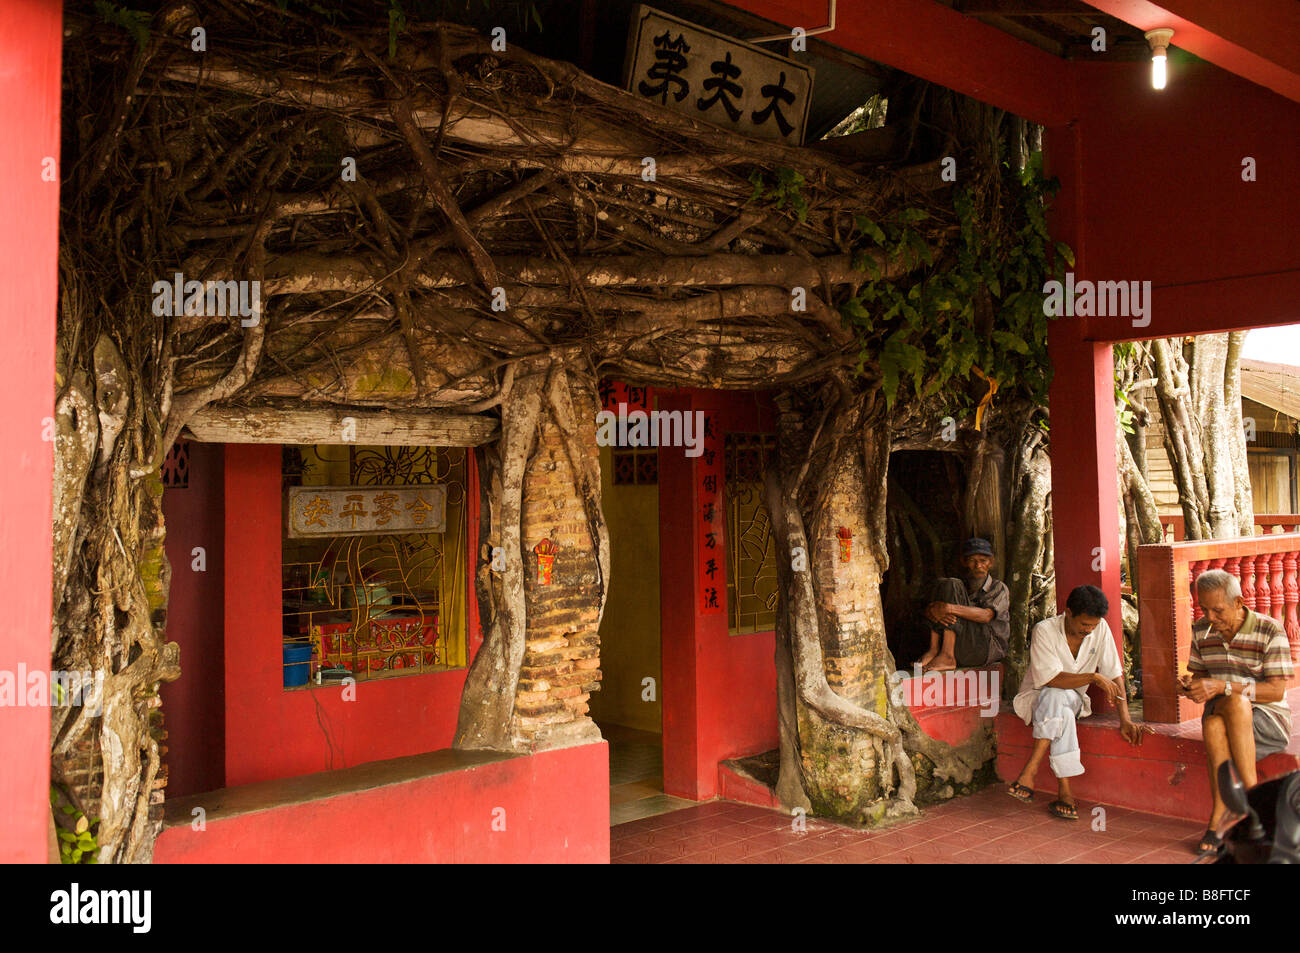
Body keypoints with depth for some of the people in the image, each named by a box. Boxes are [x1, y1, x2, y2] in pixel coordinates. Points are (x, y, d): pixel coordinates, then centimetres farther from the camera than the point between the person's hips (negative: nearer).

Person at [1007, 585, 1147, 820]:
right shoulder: (1045, 631, -19)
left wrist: (1125, 719, -16)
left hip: (1074, 700, 3)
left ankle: (1030, 771, -35)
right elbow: (1052, 679, -25)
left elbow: (1115, 675, -7)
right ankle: (1064, 792, -41)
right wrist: (1093, 677, -33)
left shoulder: (1100, 629, -7)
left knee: (1057, 698, -35)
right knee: (1056, 696, -38)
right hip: (1037, 698, -3)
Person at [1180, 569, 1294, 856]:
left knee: (1236, 703, -38)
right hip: (1221, 715, 3)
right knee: (1214, 727, -34)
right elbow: (1198, 672, 17)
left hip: (1266, 719, -3)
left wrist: (1223, 687, -28)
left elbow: (1276, 691, -16)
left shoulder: (1270, 631, -11)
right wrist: (1190, 683, -9)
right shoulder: (1202, 631, 5)